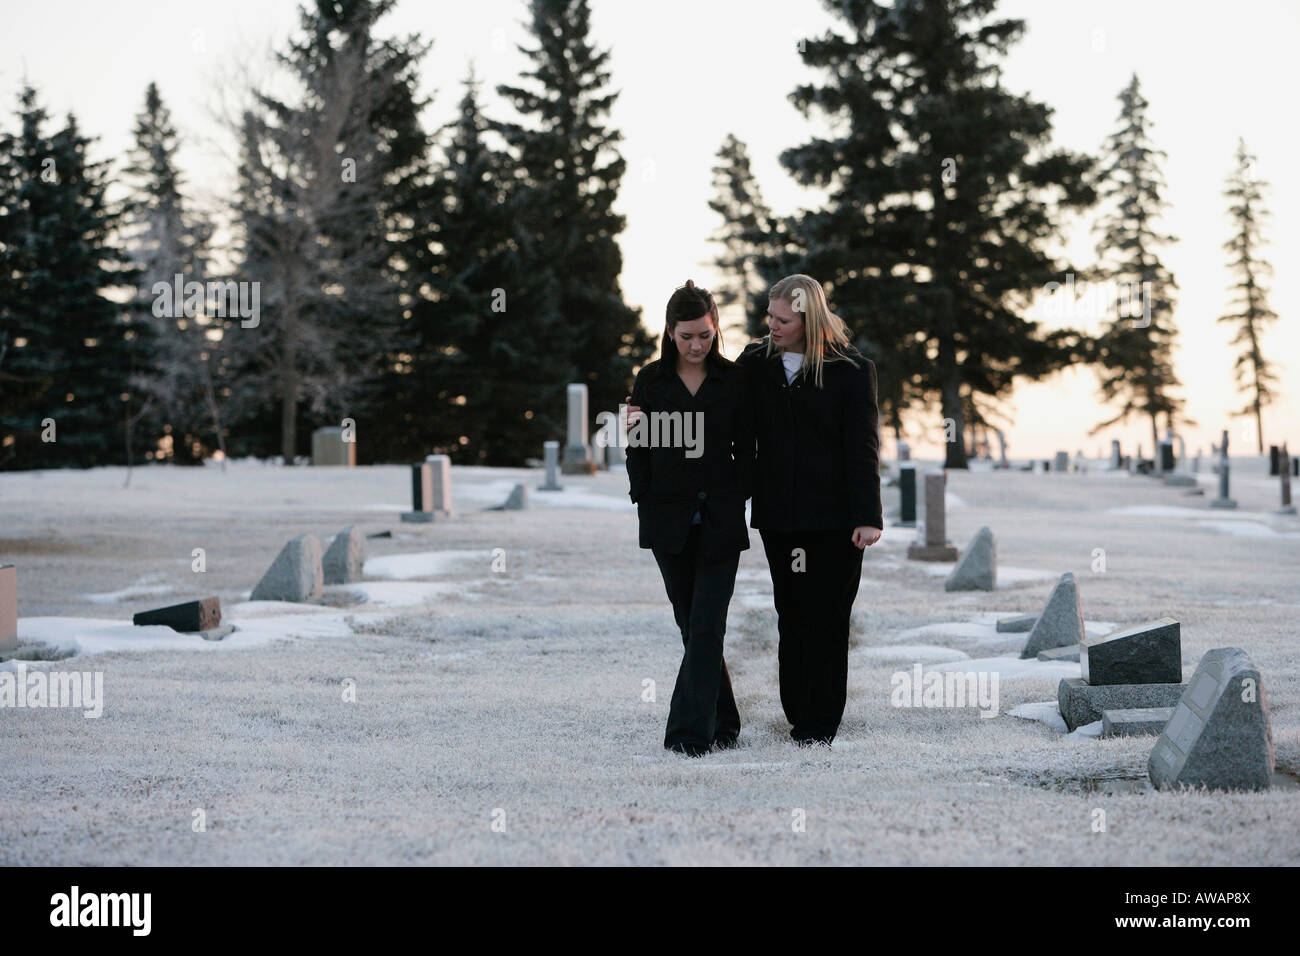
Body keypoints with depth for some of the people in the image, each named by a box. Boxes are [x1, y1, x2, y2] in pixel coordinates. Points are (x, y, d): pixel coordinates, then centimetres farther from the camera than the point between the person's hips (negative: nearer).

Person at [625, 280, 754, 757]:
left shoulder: (734, 380, 2)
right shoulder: (651, 380, 4)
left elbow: (746, 449, 6)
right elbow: (638, 448, 7)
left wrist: (739, 501, -3)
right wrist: (645, 503, 0)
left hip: (720, 519, -2)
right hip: (668, 518, 2)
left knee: (706, 625, -10)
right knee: (692, 625, 9)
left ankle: (691, 730, -12)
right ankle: (722, 723, 20)